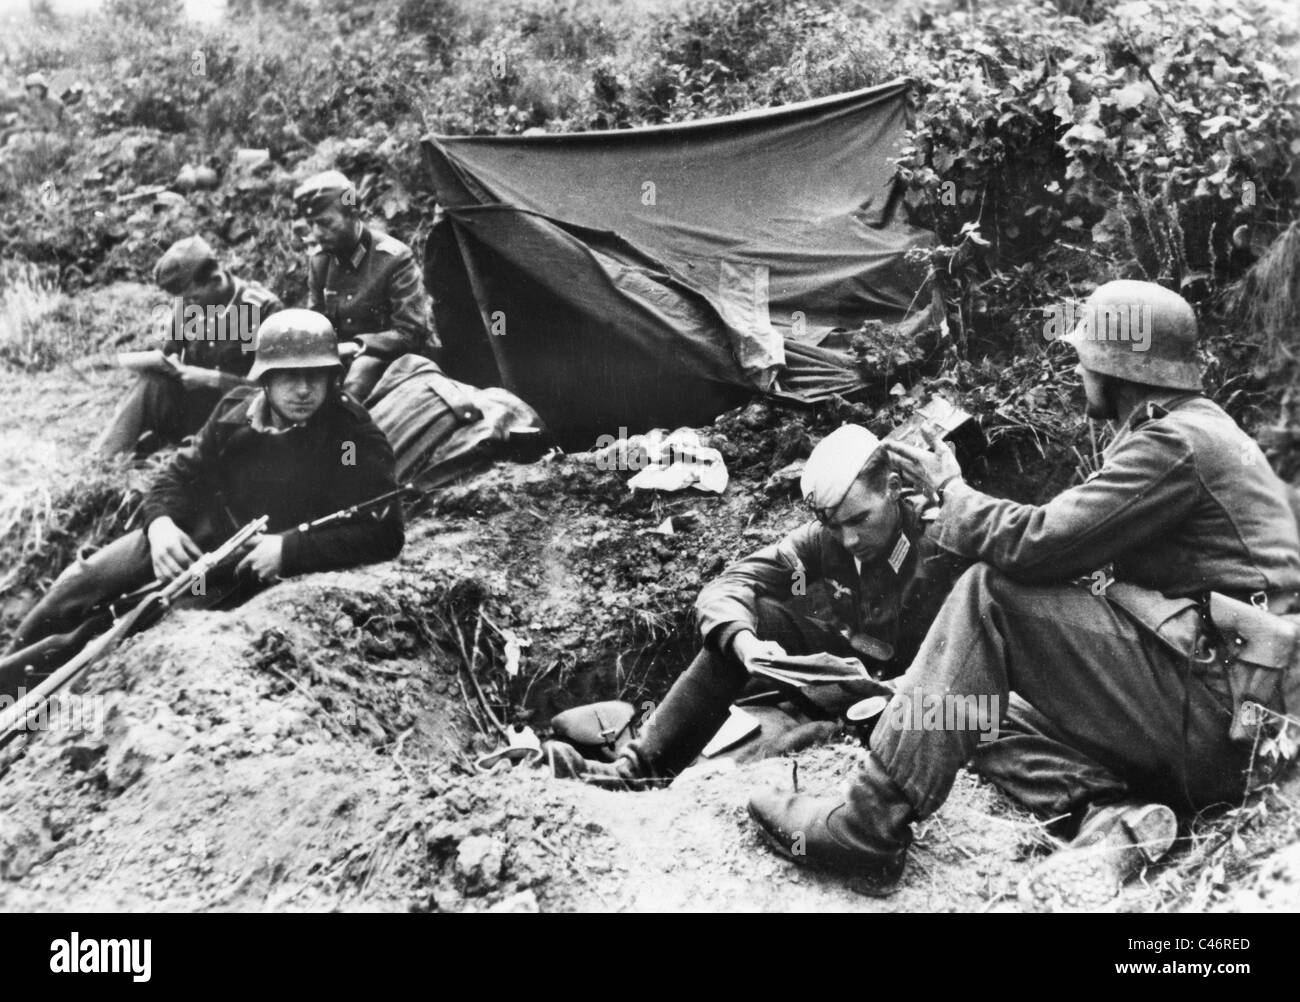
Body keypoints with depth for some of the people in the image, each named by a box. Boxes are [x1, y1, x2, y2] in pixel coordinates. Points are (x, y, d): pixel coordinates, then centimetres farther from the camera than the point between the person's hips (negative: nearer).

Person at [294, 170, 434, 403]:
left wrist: (356, 346, -27)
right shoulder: (319, 260, 4)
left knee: (361, 371, -35)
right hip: (344, 357, 6)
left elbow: (410, 334, -16)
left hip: (390, 357, -6)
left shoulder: (395, 258, -14)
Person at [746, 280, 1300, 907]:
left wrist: (951, 492, -2)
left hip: (1215, 710, -10)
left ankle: (867, 828, -16)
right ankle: (1114, 817, -11)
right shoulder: (1190, 428, 19)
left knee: (991, 595, -16)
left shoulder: (1178, 442, -14)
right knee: (984, 712, 11)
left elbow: (1037, 545, -20)